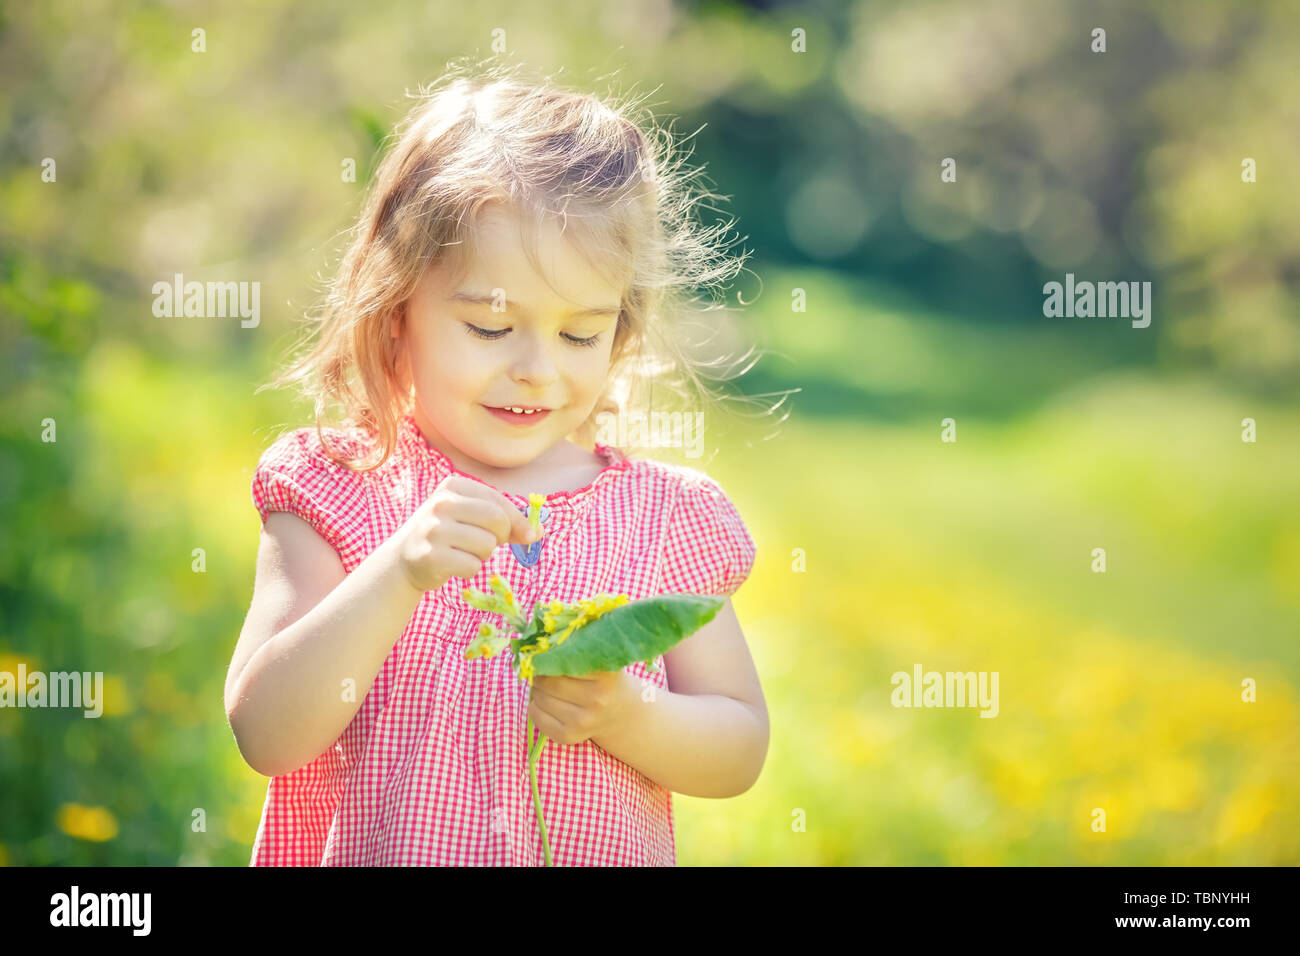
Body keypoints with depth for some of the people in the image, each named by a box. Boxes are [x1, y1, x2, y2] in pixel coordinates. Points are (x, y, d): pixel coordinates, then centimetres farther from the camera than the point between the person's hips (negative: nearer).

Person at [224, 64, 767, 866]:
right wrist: (401, 574, -20)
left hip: (607, 852, 1)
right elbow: (264, 735, -9)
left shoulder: (664, 517, 5)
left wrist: (625, 717, -11)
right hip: (370, 854, -1)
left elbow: (740, 754, 7)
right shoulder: (334, 491, 0)